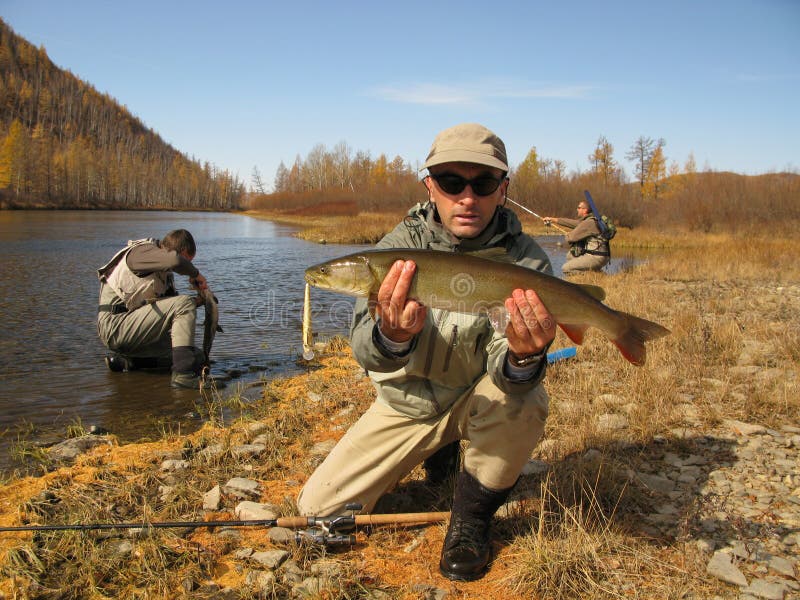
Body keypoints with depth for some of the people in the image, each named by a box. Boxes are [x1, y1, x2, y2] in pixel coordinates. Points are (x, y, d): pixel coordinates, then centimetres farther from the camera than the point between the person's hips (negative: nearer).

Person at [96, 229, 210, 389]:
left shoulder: (165, 272, 15)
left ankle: (127, 360, 7)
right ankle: (183, 374, -33)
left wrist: (199, 300, 1)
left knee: (198, 357, 8)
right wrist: (195, 274, -15)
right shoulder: (141, 251, -12)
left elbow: (170, 305, 18)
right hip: (116, 325, -9)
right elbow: (175, 260, -33)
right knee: (184, 304, -24)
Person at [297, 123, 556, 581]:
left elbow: (504, 371, -28)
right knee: (317, 508, -1)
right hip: (408, 402, 2)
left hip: (477, 401, -1)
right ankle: (440, 449, 21)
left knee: (522, 399, -35)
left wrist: (522, 358, -53)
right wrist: (392, 335, -54)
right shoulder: (402, 245, -17)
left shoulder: (525, 261, -19)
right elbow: (366, 351, -30)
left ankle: (472, 518, -6)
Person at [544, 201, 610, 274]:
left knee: (565, 269, -11)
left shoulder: (589, 222, -15)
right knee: (570, 255, 25)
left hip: (596, 258, -10)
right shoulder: (589, 220, 15)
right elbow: (573, 223, 25)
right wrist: (553, 219, 30)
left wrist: (566, 236, 10)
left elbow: (571, 237, -15)